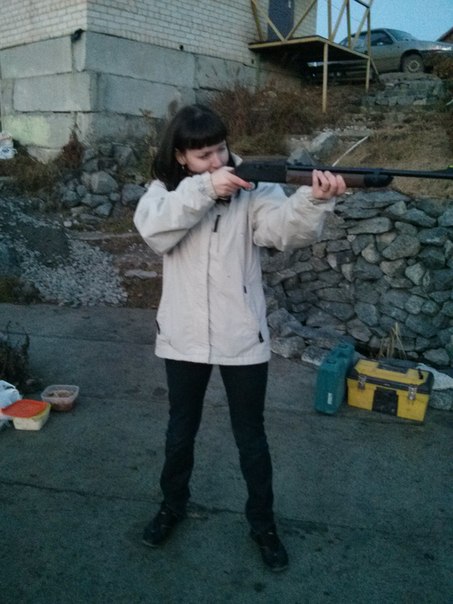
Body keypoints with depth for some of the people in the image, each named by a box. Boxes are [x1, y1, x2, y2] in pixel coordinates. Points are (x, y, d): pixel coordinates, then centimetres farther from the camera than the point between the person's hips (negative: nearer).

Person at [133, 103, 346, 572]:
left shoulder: (251, 188, -7)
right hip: (184, 337, 2)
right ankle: (173, 505, 45)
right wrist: (203, 189, -33)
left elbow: (286, 229, -25)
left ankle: (262, 523, 34)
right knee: (181, 430, 20)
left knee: (251, 436, 13)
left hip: (242, 338, -1)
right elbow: (154, 230, -23)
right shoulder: (166, 189, -2)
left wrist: (313, 199, -45)